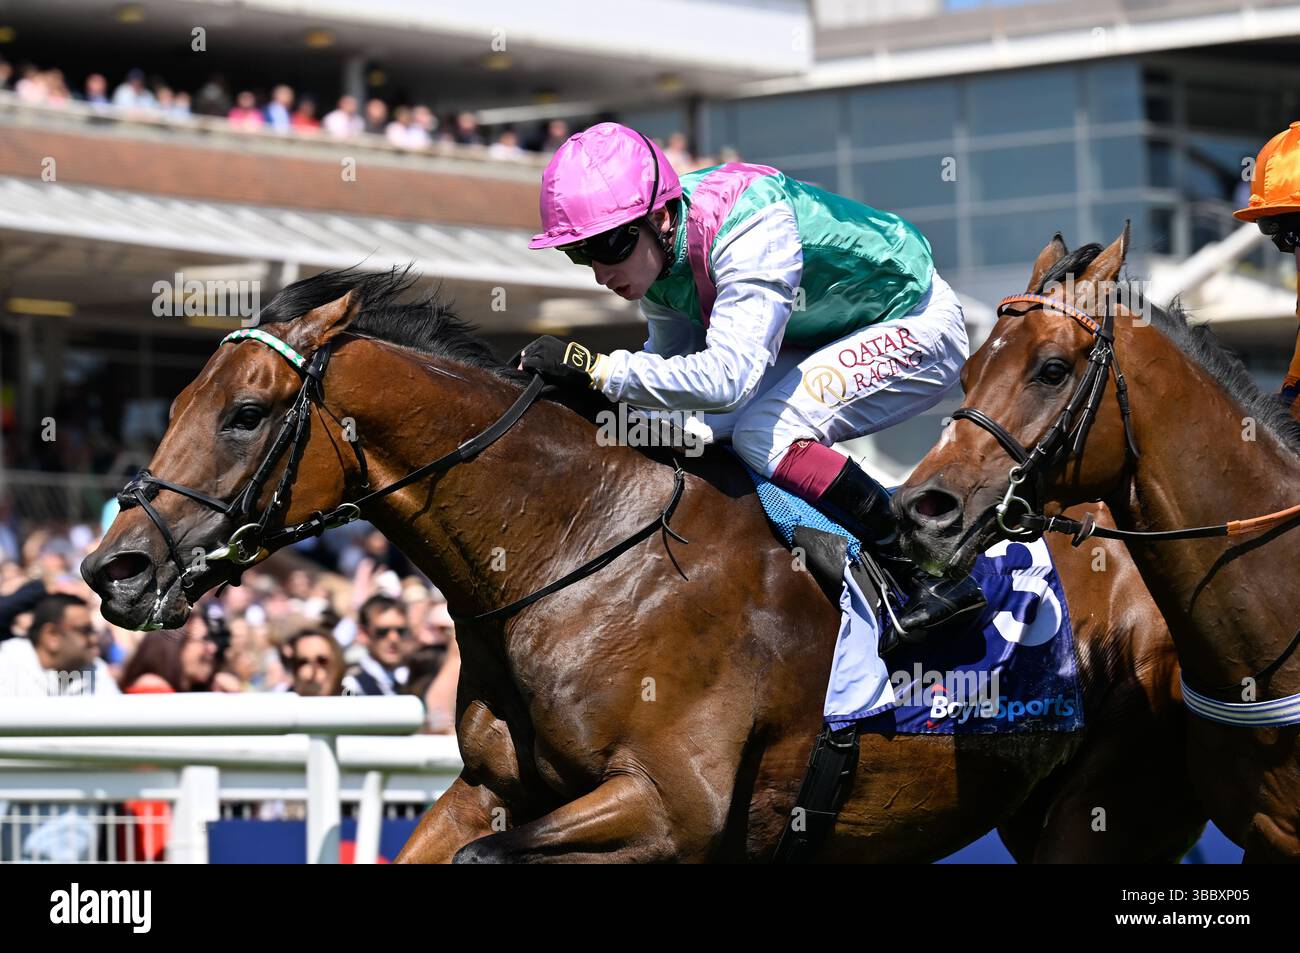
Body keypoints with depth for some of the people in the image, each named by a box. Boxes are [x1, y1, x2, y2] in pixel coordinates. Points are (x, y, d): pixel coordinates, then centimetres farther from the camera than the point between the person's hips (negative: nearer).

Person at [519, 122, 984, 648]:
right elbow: (672, 357, 3)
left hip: (916, 325, -9)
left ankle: (934, 580, -20)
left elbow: (728, 375, -44)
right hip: (824, 338, 9)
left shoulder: (751, 231, -36)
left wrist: (597, 368, -45)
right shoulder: (656, 249, -10)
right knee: (693, 433, -5)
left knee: (762, 434, -26)